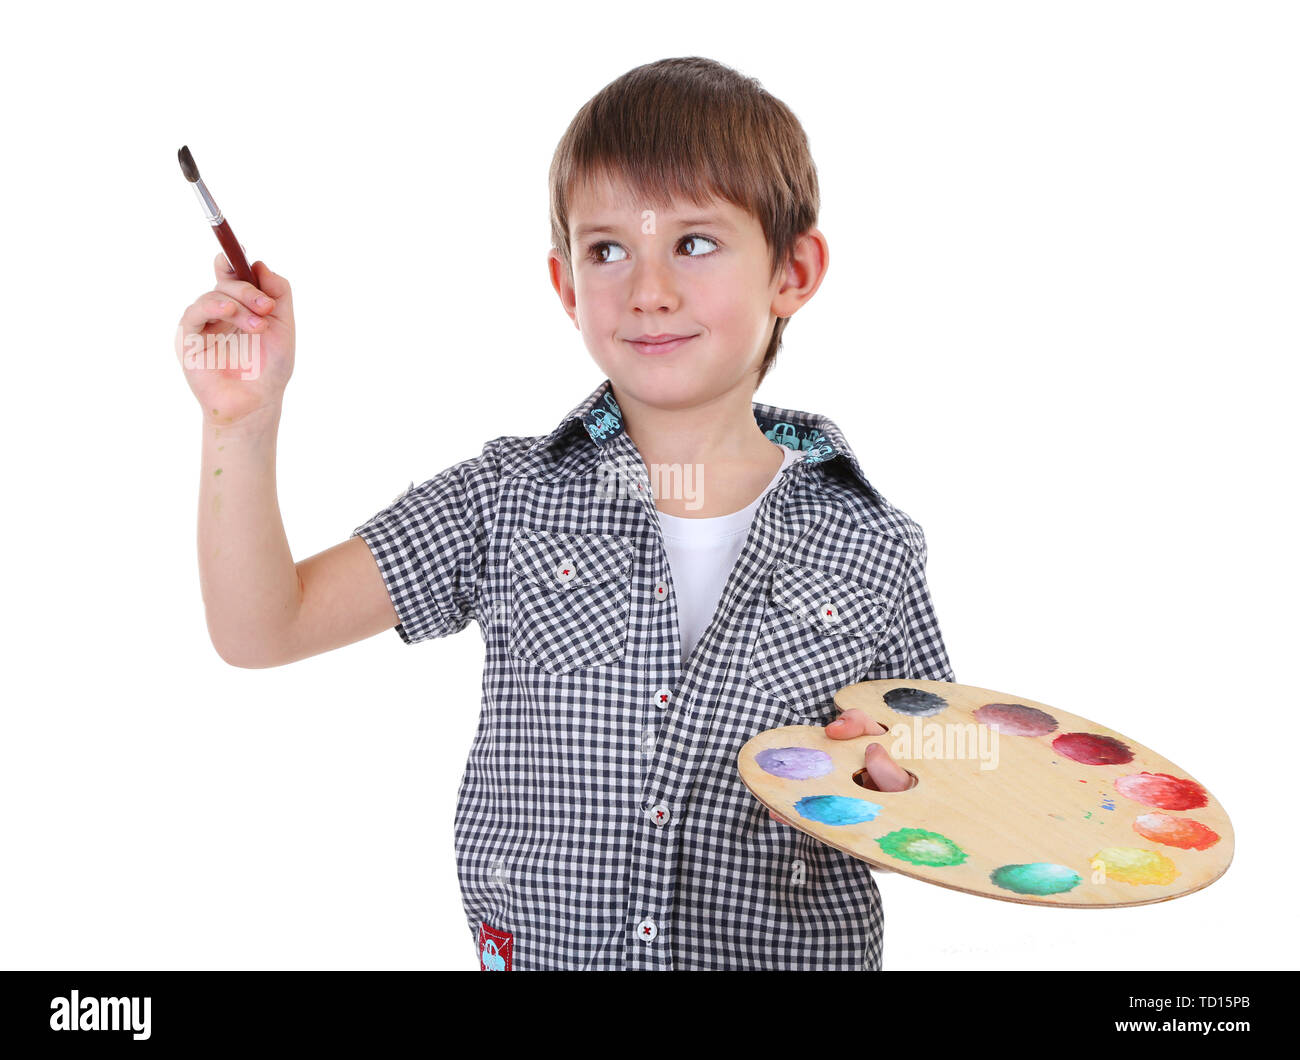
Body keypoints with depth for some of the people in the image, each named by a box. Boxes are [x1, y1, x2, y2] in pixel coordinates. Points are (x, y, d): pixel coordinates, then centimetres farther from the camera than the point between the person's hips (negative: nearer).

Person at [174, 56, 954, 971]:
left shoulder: (871, 549, -8)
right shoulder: (510, 499, -8)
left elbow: (939, 785, 1)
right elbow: (262, 629, -10)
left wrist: (902, 783, -21)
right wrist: (243, 420, -21)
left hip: (797, 952, 0)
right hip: (539, 946, 1)